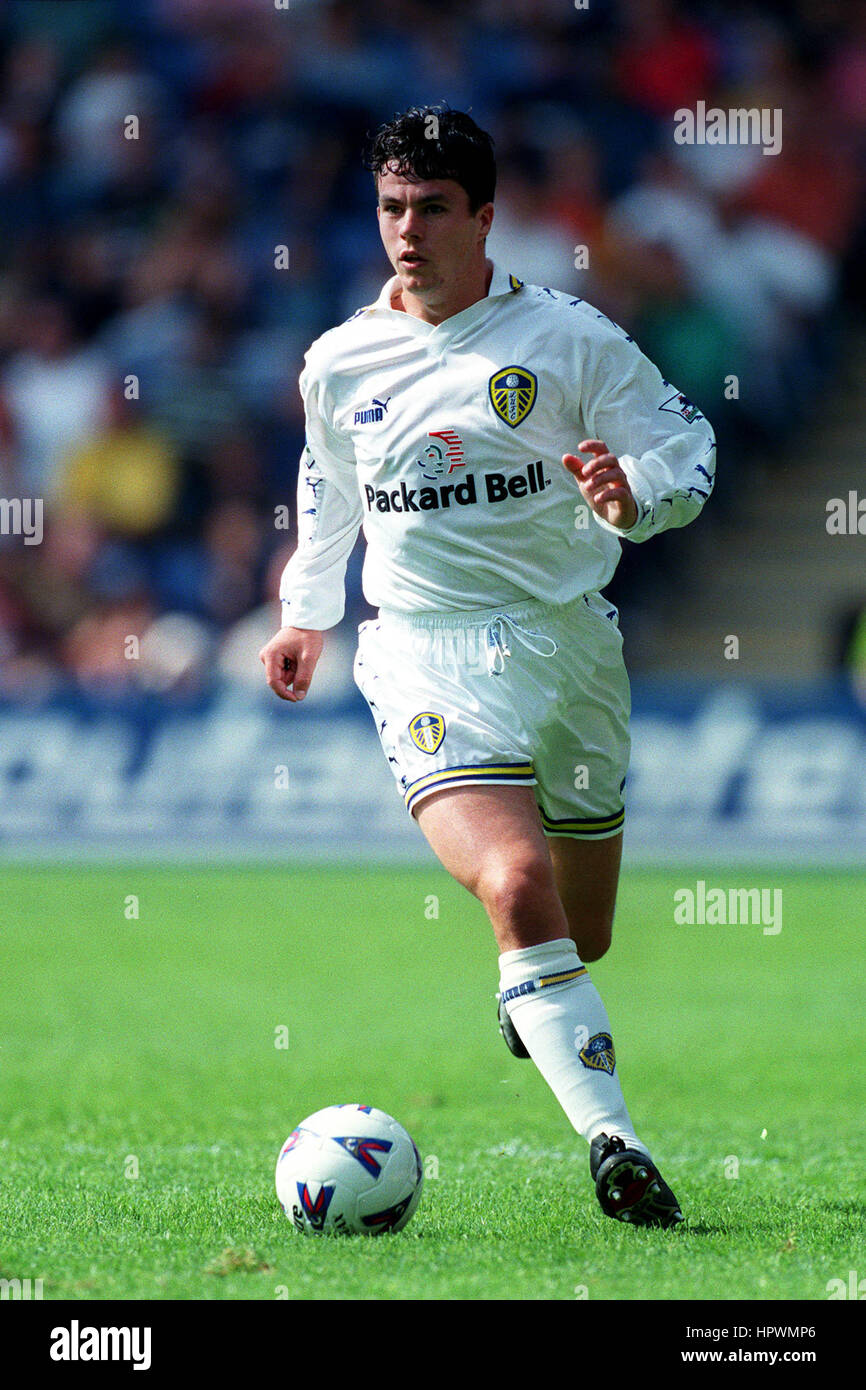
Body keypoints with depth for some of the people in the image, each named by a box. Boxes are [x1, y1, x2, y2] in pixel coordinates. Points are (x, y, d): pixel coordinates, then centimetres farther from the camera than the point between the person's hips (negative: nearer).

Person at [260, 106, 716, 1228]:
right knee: (519, 890, -26)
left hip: (571, 640, 1)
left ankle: (527, 999, 52)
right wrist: (304, 616, 27)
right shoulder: (339, 363, 6)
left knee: (582, 930, 14)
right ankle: (610, 1141, -29)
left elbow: (684, 446, 2)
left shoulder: (568, 338, -2)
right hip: (429, 653, -1)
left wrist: (631, 495, -19)